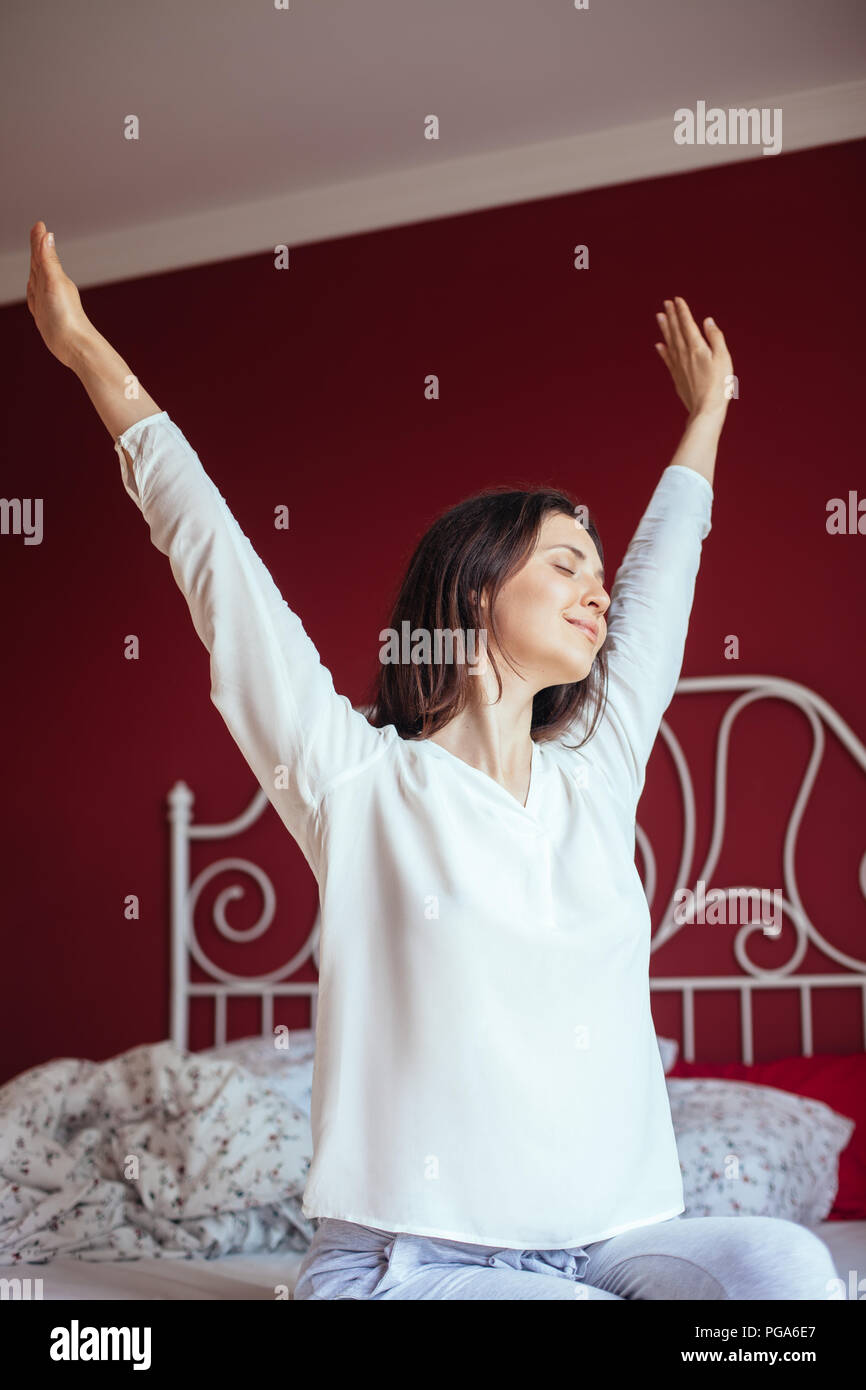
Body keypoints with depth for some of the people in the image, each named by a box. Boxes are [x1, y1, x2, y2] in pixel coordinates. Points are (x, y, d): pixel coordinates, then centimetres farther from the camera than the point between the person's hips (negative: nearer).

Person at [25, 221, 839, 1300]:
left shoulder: (597, 776, 13)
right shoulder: (362, 785, 0)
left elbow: (662, 570, 27)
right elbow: (215, 561, 1)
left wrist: (706, 412, 40)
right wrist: (95, 360, 4)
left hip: (615, 1241, 5)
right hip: (407, 1255, -4)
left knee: (782, 1261, -27)